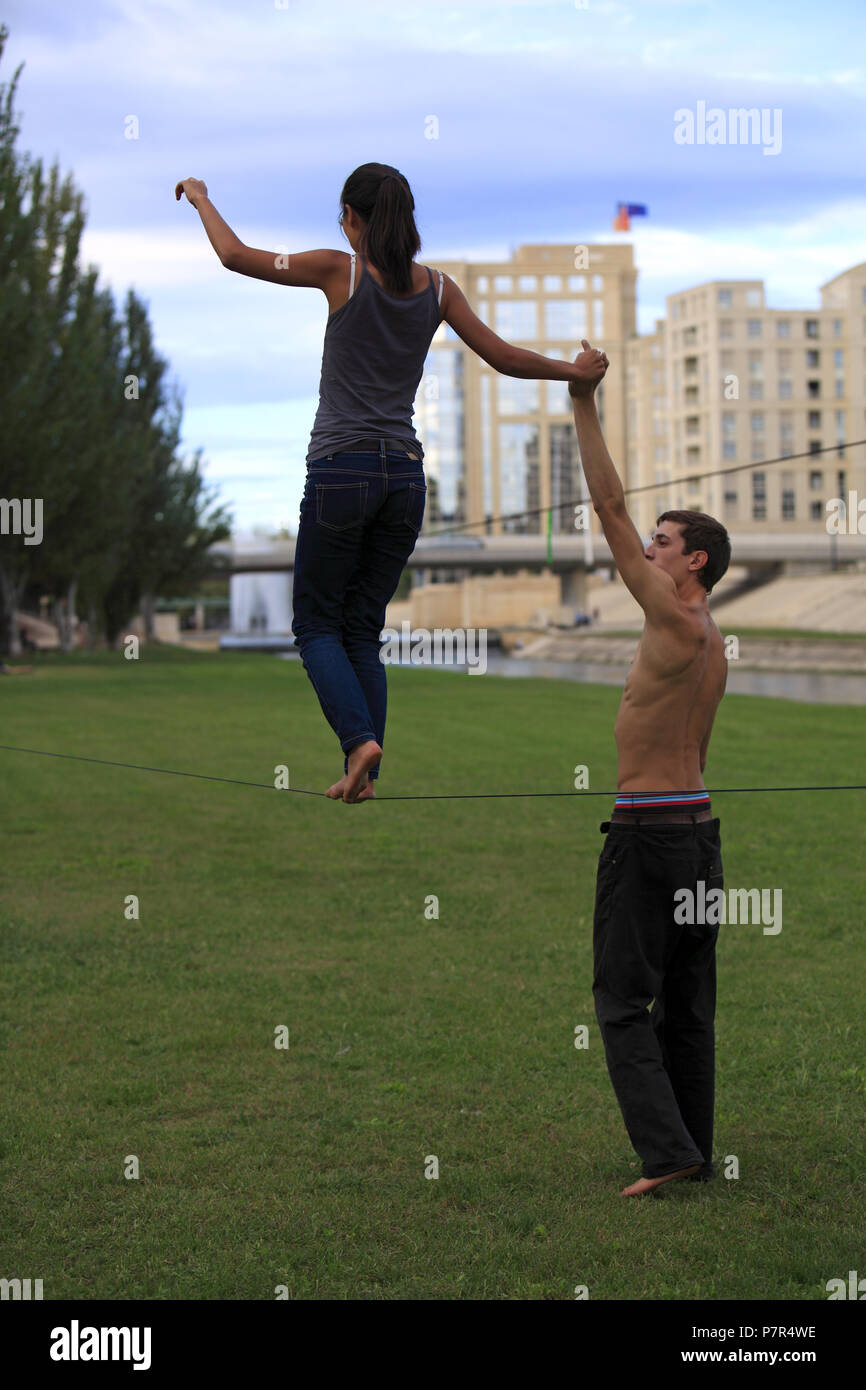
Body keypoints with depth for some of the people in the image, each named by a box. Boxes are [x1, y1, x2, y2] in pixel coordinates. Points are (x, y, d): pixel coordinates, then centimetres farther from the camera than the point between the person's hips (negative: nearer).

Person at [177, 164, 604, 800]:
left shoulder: (342, 271, -7)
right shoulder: (438, 288, 5)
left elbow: (236, 255, 0)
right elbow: (505, 357, 9)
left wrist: (200, 197, 17)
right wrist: (573, 371, 26)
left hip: (342, 469, -4)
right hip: (405, 471, 5)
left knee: (317, 623, 8)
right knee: (364, 629, 13)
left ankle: (359, 738, -14)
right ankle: (364, 773, 8)